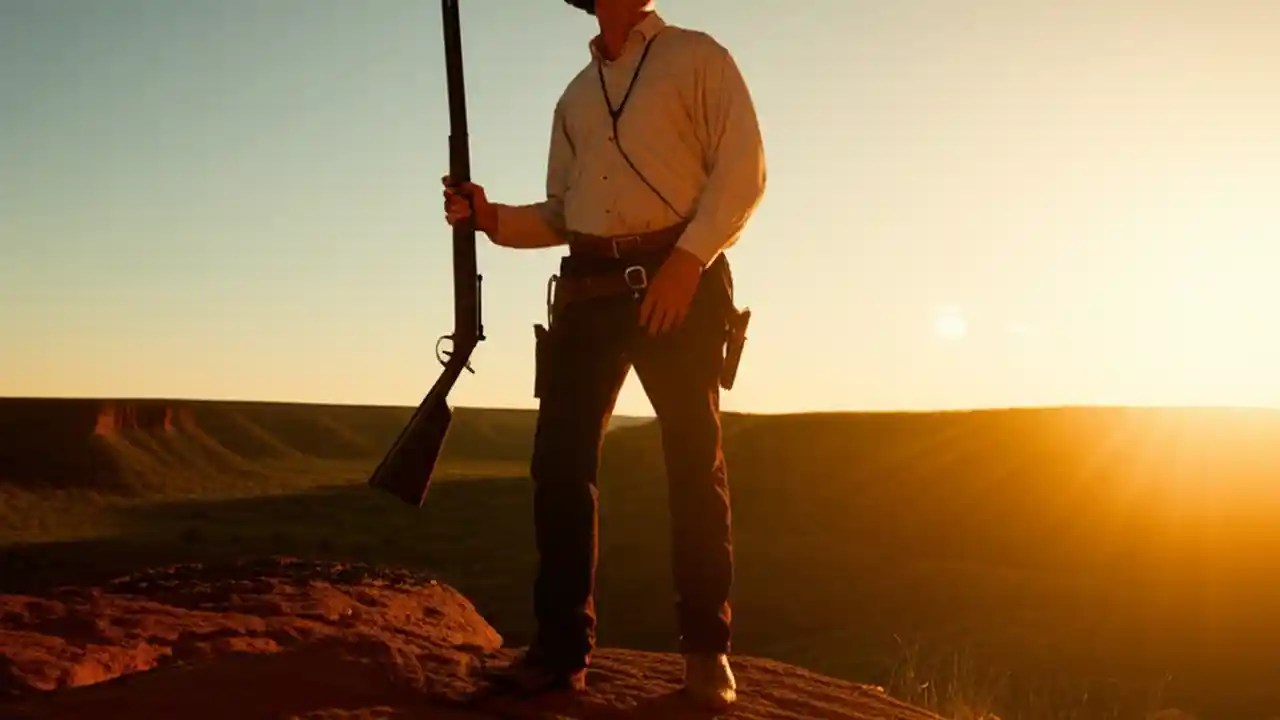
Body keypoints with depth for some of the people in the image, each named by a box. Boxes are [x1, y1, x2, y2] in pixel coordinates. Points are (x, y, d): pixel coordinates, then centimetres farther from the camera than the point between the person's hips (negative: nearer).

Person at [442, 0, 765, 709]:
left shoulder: (697, 57, 7)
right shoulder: (574, 97, 23)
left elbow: (742, 168, -5)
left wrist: (687, 260, -16)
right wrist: (491, 217, 1)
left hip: (677, 279, -4)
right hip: (588, 287, 5)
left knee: (695, 462, -3)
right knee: (560, 460, -3)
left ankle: (707, 650, 5)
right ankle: (561, 647, 3)